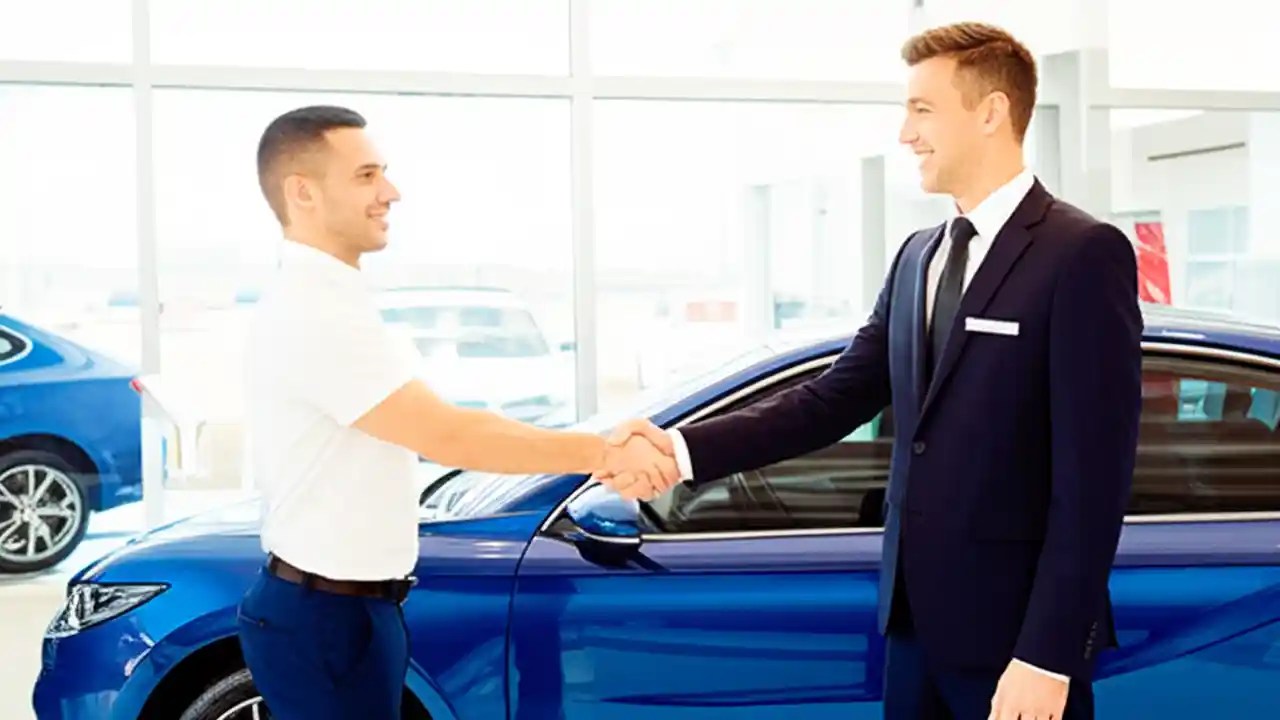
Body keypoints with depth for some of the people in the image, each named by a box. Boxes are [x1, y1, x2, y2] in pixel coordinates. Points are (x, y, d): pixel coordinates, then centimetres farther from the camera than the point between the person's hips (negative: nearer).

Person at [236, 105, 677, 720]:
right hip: (324, 619, -9)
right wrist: (601, 453, -22)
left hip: (344, 605, 9)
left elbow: (430, 432, 10)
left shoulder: (326, 303, 11)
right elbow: (447, 435, -26)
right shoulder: (315, 314, -22)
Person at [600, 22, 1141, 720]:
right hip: (914, 615, 7)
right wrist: (683, 449, -7)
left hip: (1014, 628, -7)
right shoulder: (917, 256, 11)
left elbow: (1093, 475, -16)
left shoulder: (1083, 255, -12)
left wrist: (1048, 655, -19)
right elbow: (834, 398, 5)